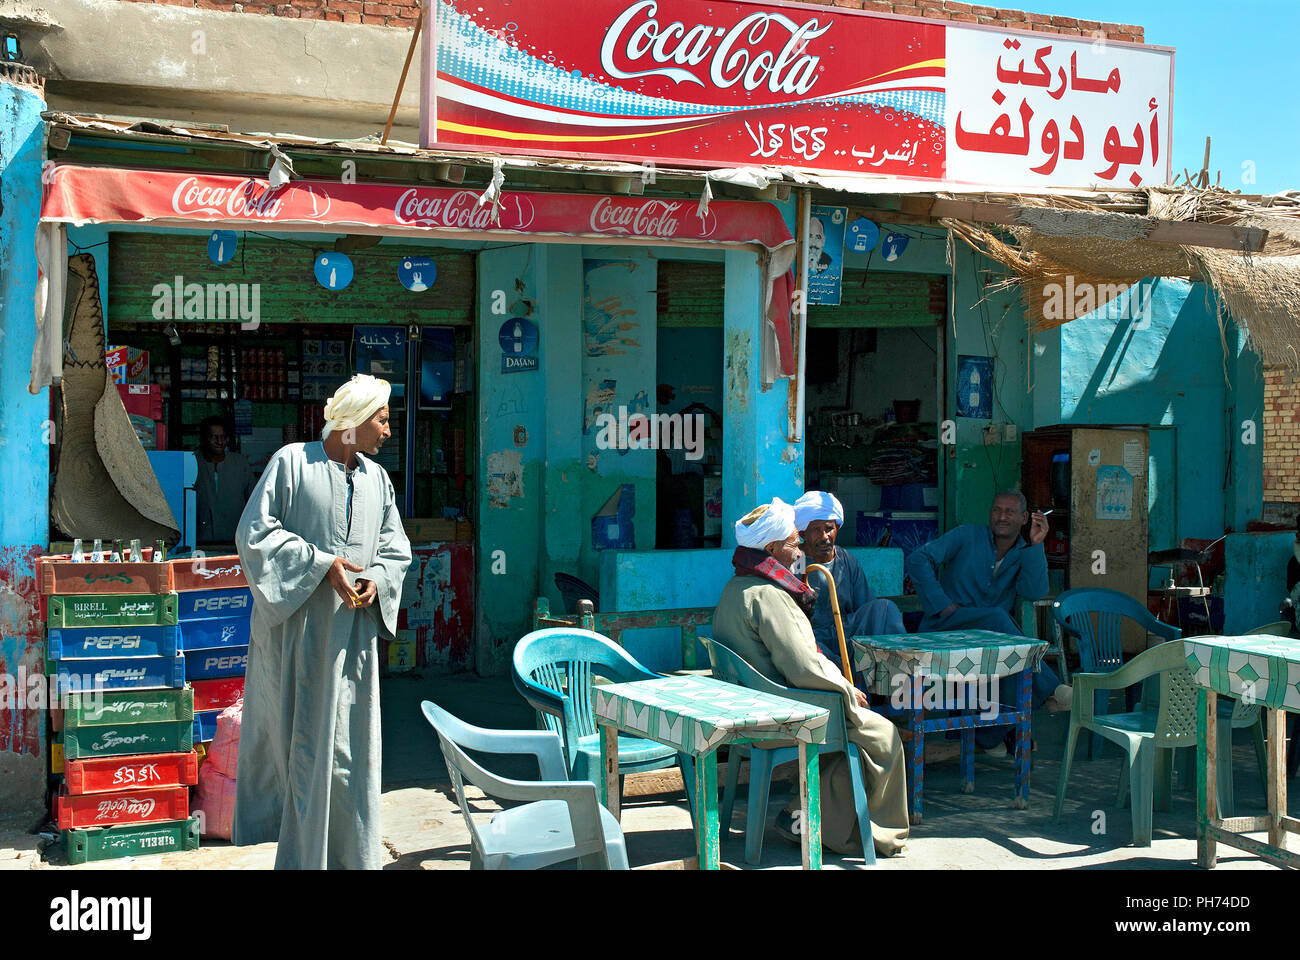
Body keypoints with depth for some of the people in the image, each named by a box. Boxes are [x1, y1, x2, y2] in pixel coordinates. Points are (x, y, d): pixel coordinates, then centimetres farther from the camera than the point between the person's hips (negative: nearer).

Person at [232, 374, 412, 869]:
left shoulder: (377, 479, 11)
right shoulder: (292, 461, -5)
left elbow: (395, 549, 16)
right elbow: (255, 532, -9)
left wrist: (377, 582, -5)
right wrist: (322, 564, -15)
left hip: (353, 631, 4)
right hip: (297, 629, -4)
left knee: (351, 743, 6)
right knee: (299, 737, 3)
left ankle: (352, 855, 15)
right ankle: (301, 853, 17)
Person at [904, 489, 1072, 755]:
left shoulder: (1024, 555, 15)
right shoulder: (968, 536, 6)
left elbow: (1034, 591, -7)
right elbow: (918, 560, -4)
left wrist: (1036, 544, -11)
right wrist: (942, 604, -13)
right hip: (945, 628, -3)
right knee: (997, 618, -35)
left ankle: (988, 734, -24)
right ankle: (1047, 689, -36)